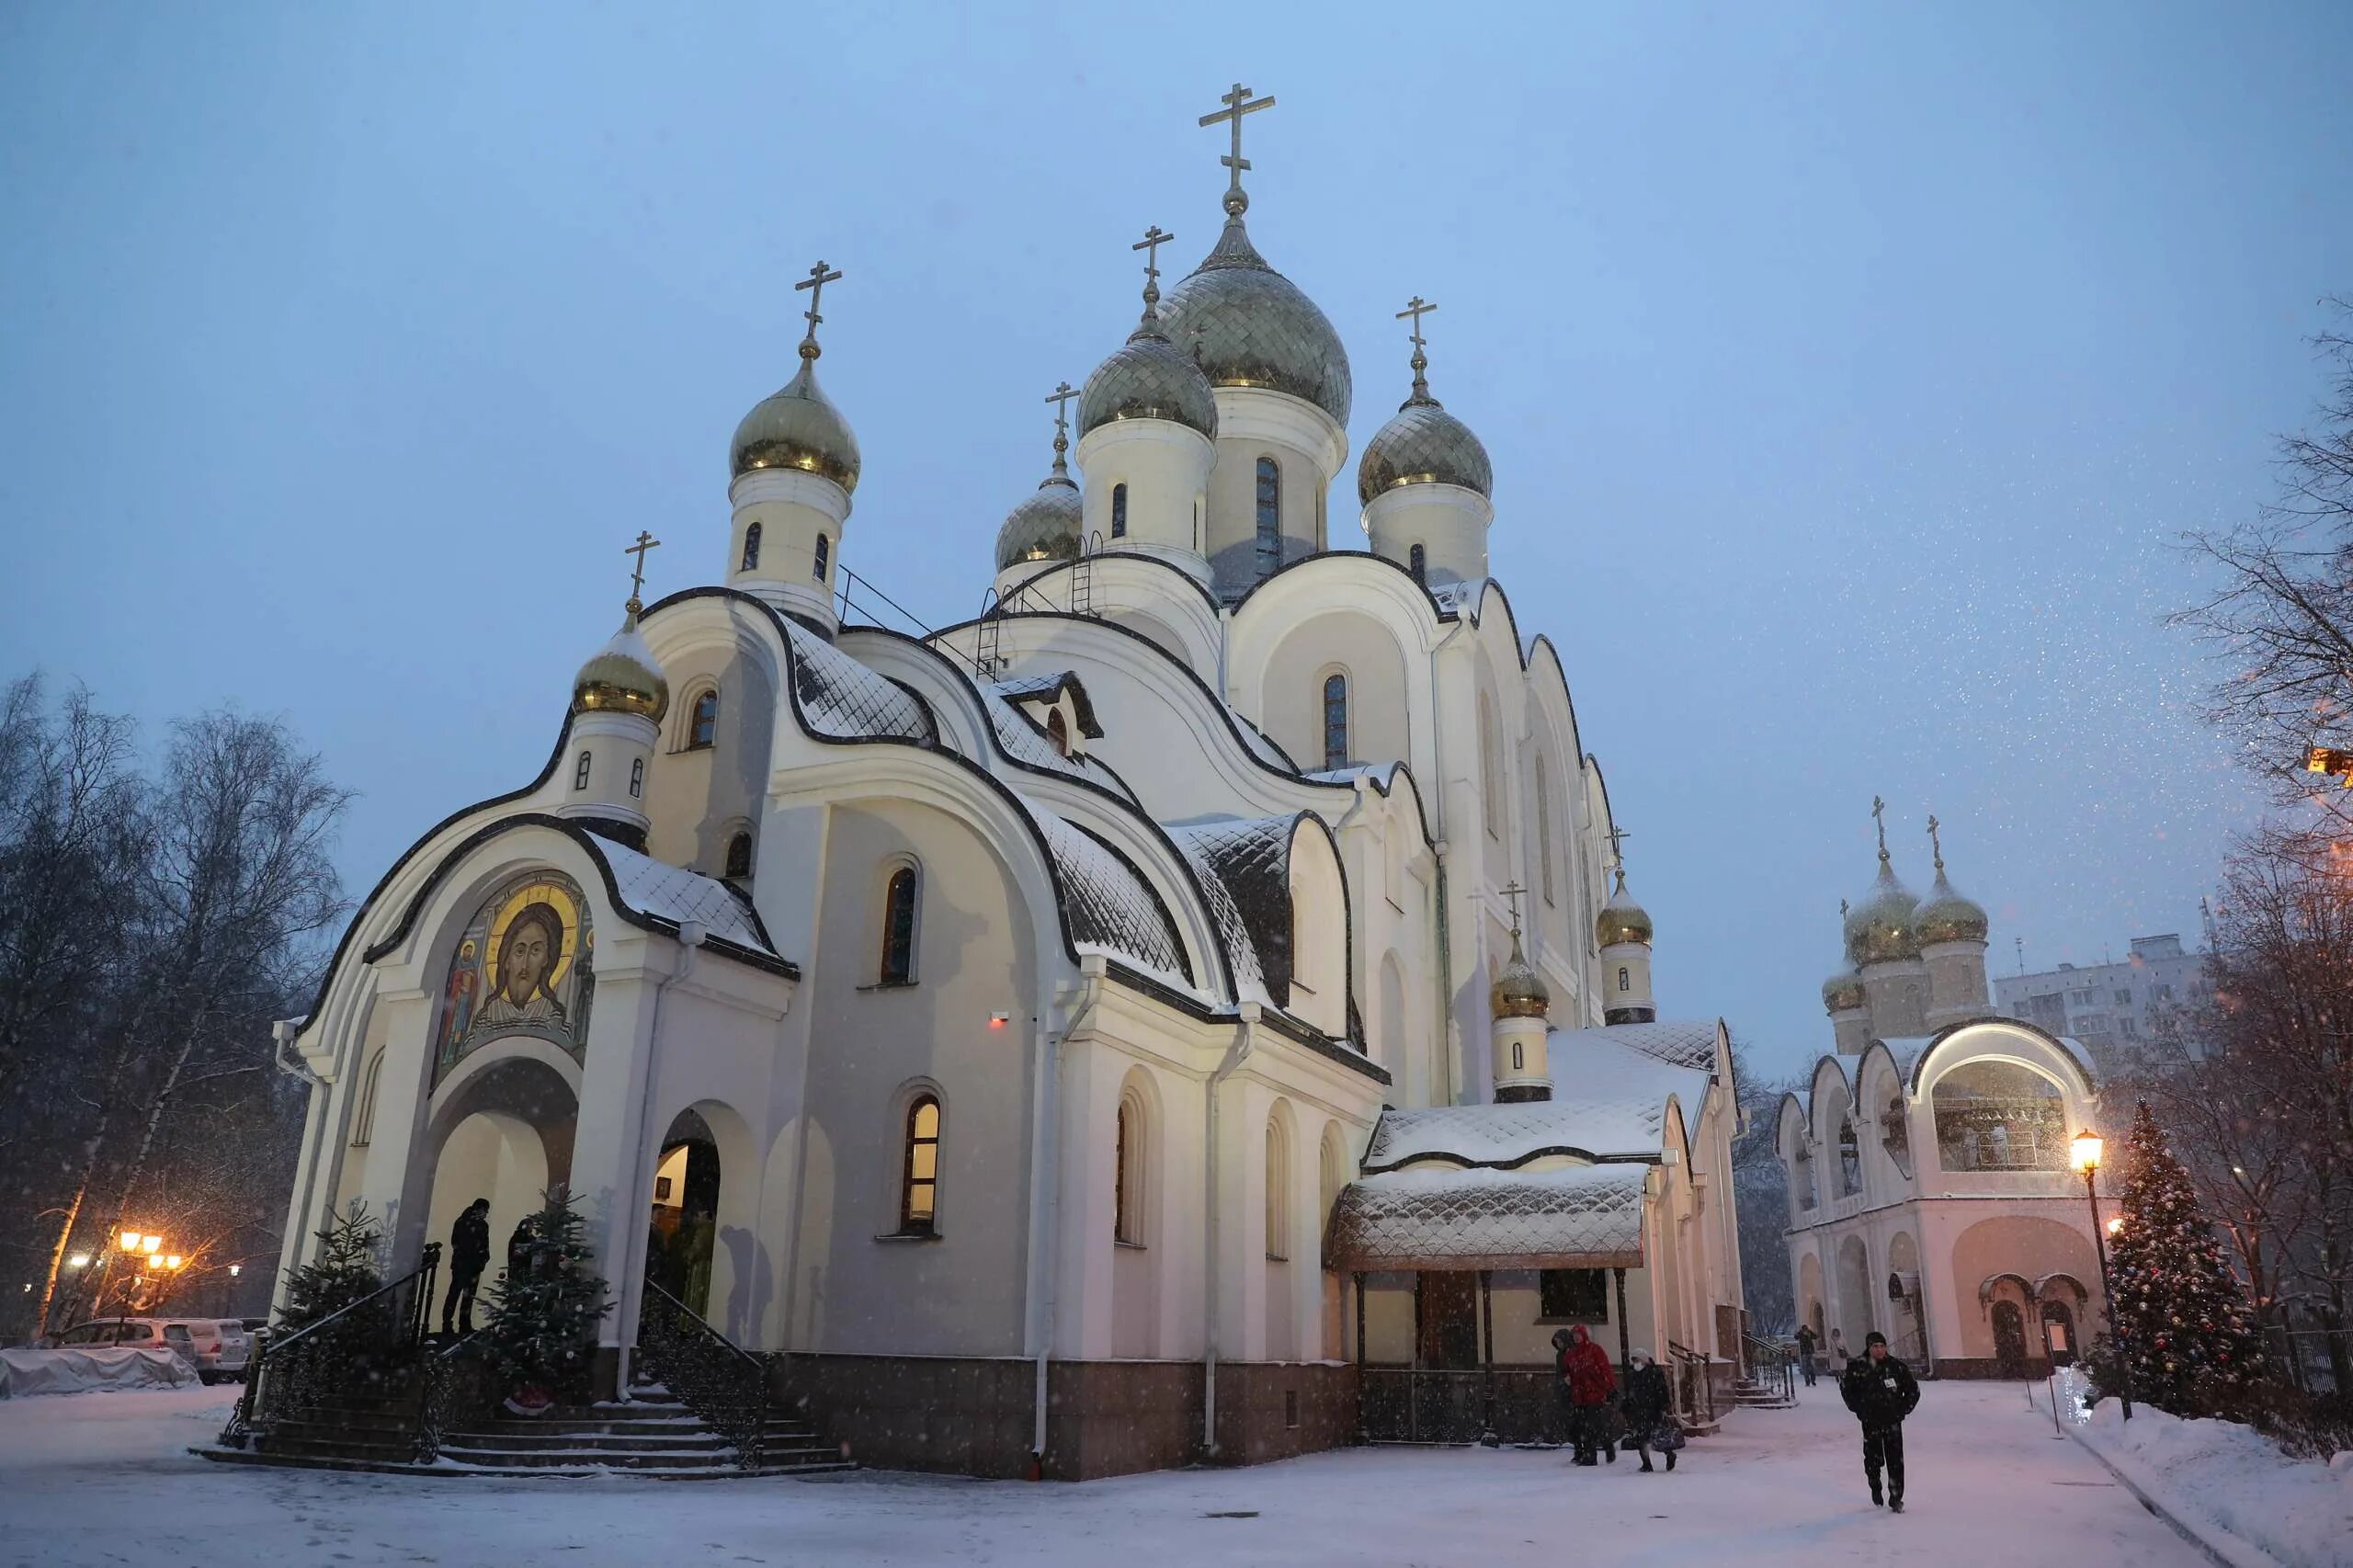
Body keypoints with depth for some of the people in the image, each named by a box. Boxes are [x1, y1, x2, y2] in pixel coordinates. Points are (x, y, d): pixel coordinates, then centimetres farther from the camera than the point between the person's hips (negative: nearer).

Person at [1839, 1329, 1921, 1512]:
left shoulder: (1896, 1367, -8)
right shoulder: (1857, 1367, -9)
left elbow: (1913, 1390, 7)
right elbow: (1845, 1387, 9)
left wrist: (1903, 1409, 1)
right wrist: (1858, 1408, 5)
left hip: (1893, 1421, 0)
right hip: (1870, 1422, 0)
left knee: (1895, 1461, -3)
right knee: (1873, 1459, 8)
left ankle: (1896, 1499, 7)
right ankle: (1875, 1490, 33)